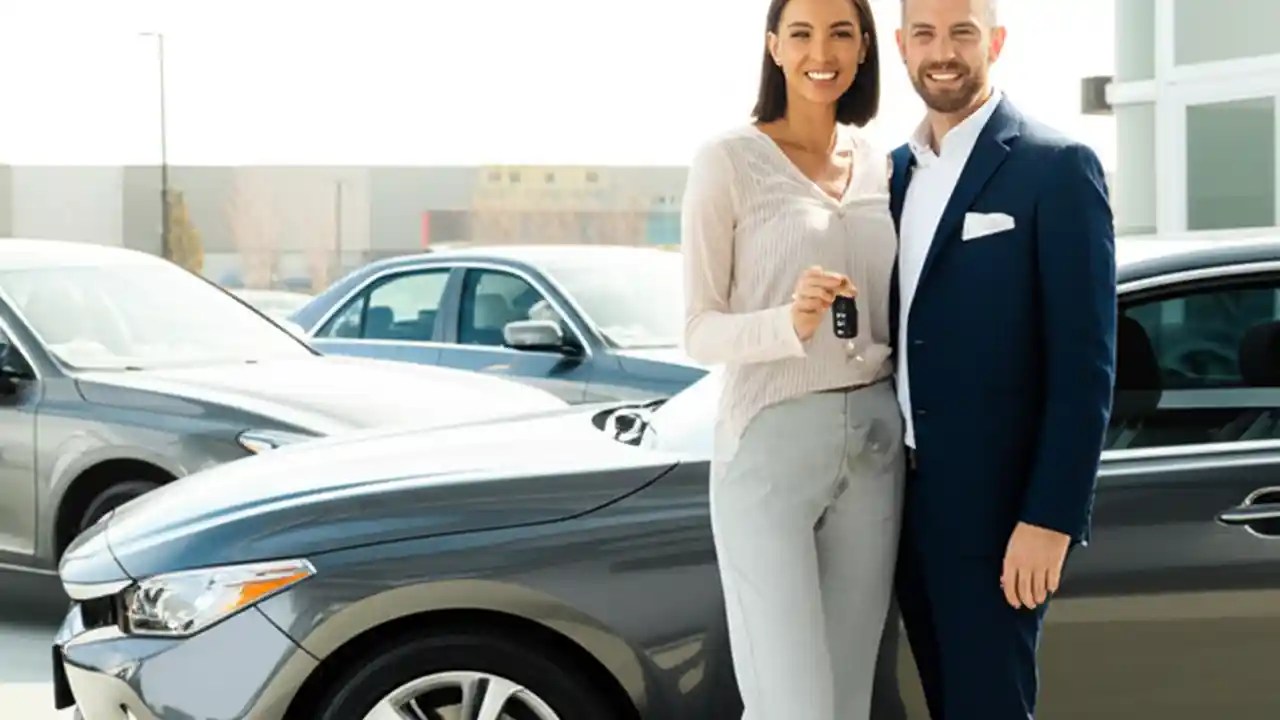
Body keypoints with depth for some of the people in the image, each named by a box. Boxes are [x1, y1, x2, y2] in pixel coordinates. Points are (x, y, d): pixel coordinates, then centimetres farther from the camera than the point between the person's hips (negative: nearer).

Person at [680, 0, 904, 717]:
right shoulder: (729, 160, -5)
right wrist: (789, 322, -24)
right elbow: (700, 331, -6)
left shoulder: (882, 165, 10)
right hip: (769, 446, -5)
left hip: (874, 445, 5)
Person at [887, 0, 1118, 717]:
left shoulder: (1056, 167, -9)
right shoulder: (899, 169, 11)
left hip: (997, 505, -6)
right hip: (908, 496, 6)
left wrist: (1050, 518, -18)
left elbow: (1085, 362, -13)